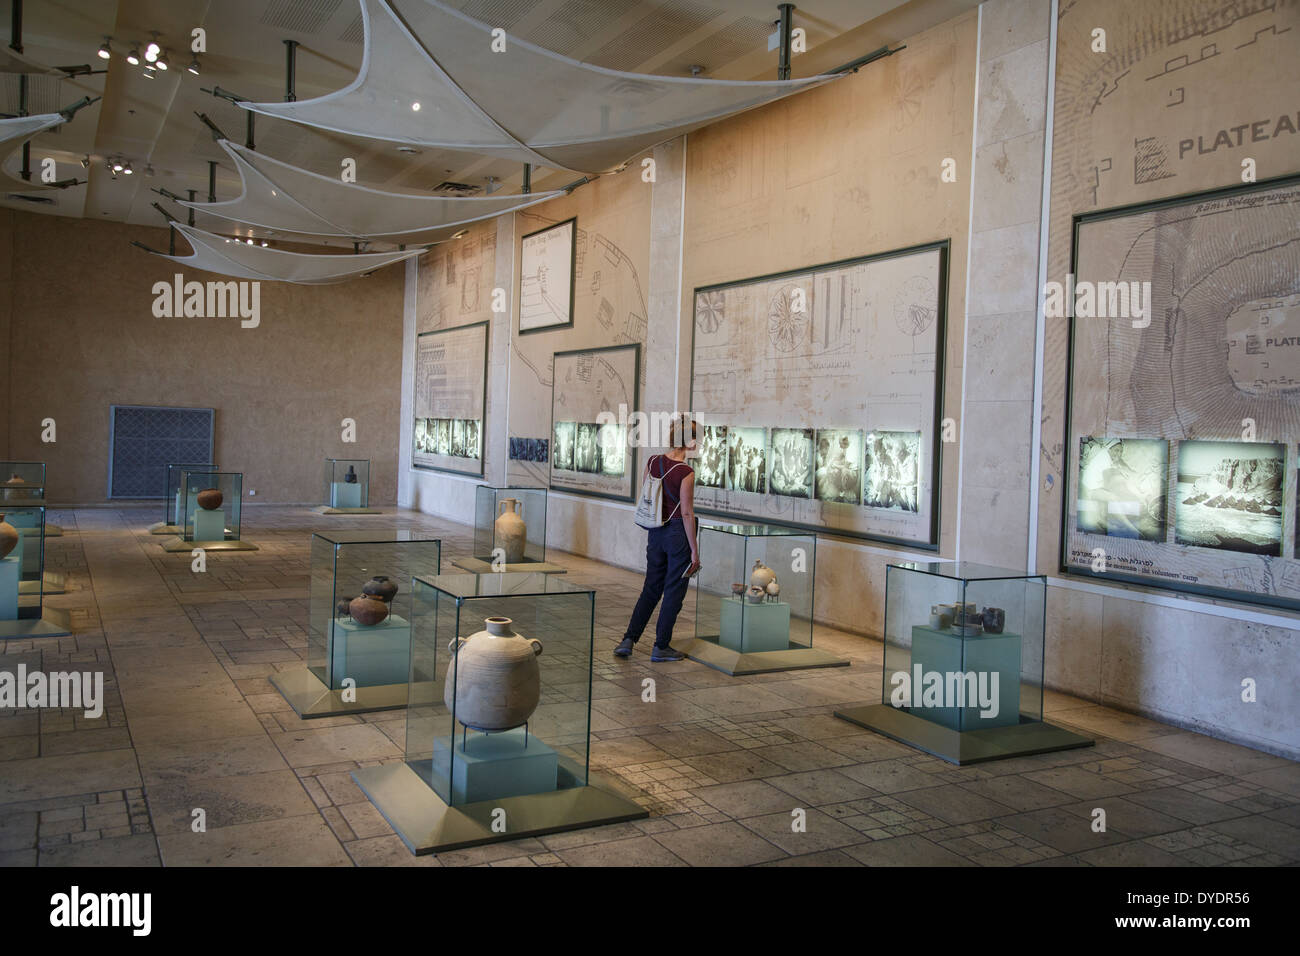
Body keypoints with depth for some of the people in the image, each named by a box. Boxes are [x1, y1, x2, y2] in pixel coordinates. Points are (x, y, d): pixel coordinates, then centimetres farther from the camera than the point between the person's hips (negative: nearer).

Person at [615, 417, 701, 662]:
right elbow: (687, 513, -15)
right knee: (674, 591, 7)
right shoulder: (686, 472, -17)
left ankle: (628, 639, 12)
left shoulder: (652, 462, 2)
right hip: (679, 533, -6)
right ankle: (661, 647, 14)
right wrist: (694, 550, -9)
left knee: (651, 588, 17)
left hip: (656, 531, 6)